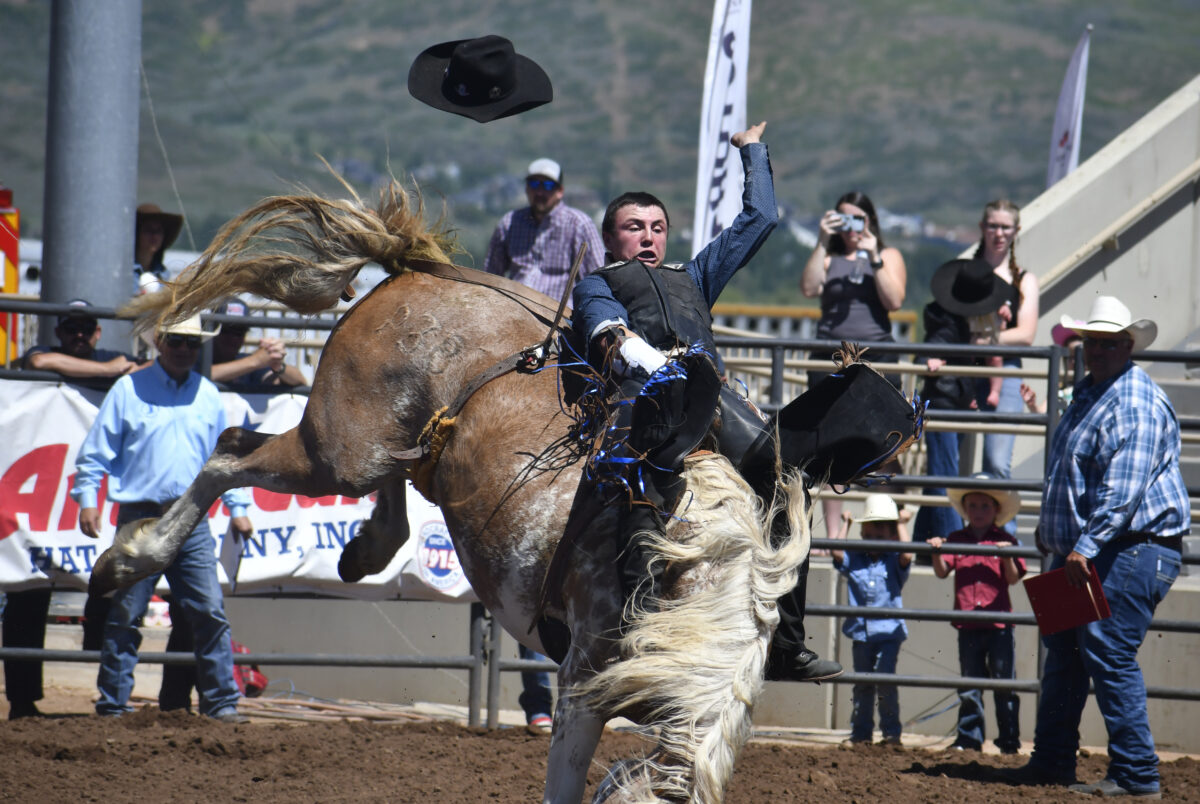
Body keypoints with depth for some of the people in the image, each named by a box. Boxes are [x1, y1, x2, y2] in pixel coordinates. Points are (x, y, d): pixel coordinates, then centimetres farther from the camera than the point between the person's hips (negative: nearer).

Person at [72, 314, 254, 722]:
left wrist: (237, 507, 15)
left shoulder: (209, 396, 12)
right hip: (139, 518, -3)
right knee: (125, 616, 1)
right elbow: (96, 450, 3)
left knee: (210, 612, -4)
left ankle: (221, 703, 0)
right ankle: (112, 706, 7)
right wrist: (87, 499, -7)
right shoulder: (129, 390, 2)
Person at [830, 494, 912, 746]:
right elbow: (837, 553, -6)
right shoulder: (854, 561, 8)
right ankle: (861, 732, 17)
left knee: (885, 681, -12)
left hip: (888, 632, -3)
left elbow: (907, 555, -17)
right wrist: (845, 525, 4)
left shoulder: (894, 563, 1)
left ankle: (891, 731, -5)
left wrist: (901, 525, -5)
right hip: (861, 631, 3)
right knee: (862, 686, 10)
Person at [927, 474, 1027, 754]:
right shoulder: (955, 540, 7)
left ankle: (1009, 740, 7)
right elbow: (942, 572, -2)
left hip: (999, 625, -2)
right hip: (968, 625, 2)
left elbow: (1013, 578, -4)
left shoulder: (1004, 541, 3)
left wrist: (1007, 558, -23)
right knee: (969, 686, 8)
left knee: (1004, 684, 1)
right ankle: (969, 738, 14)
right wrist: (936, 553, -20)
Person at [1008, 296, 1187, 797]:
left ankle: (1135, 774, -11)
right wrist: (1050, 529, 38)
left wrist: (1086, 547, -31)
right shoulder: (1088, 394, 17)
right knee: (1063, 652, 15)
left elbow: (1123, 489, -26)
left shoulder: (1136, 404, -16)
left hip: (1131, 552, -11)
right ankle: (1051, 761, 24)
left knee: (1109, 655, -14)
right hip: (1077, 552, 11)